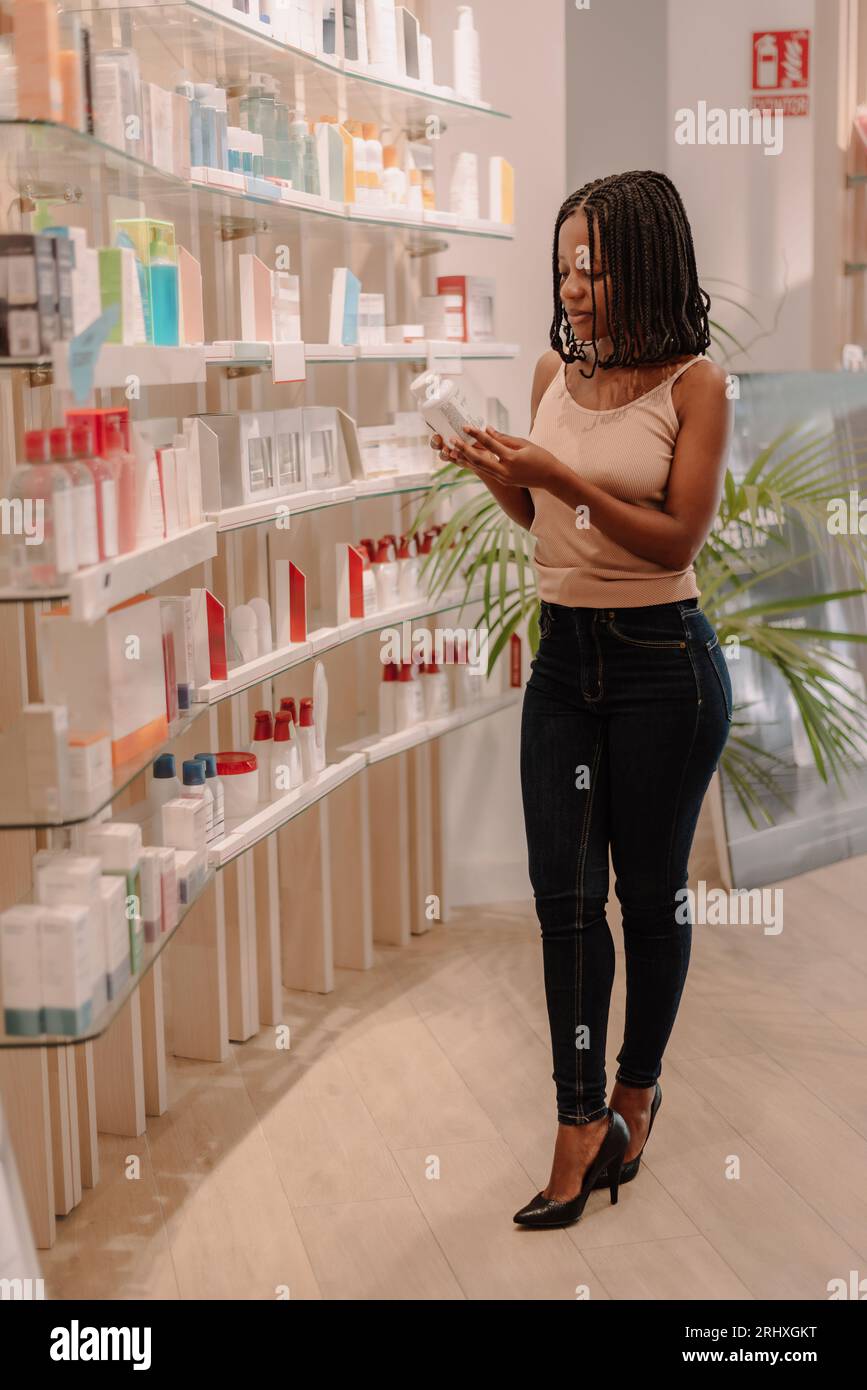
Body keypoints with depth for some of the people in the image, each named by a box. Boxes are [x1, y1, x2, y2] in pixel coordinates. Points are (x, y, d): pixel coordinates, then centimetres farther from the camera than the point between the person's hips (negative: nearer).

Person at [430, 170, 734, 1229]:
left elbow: (677, 538, -13)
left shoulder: (695, 383, -8)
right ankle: (582, 1121, 9)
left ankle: (637, 1090, 29)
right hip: (563, 655, 5)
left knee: (649, 891, 9)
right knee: (564, 893, 1)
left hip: (662, 661, -4)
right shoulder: (553, 371, 7)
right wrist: (495, 474, -4)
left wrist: (561, 475, -21)